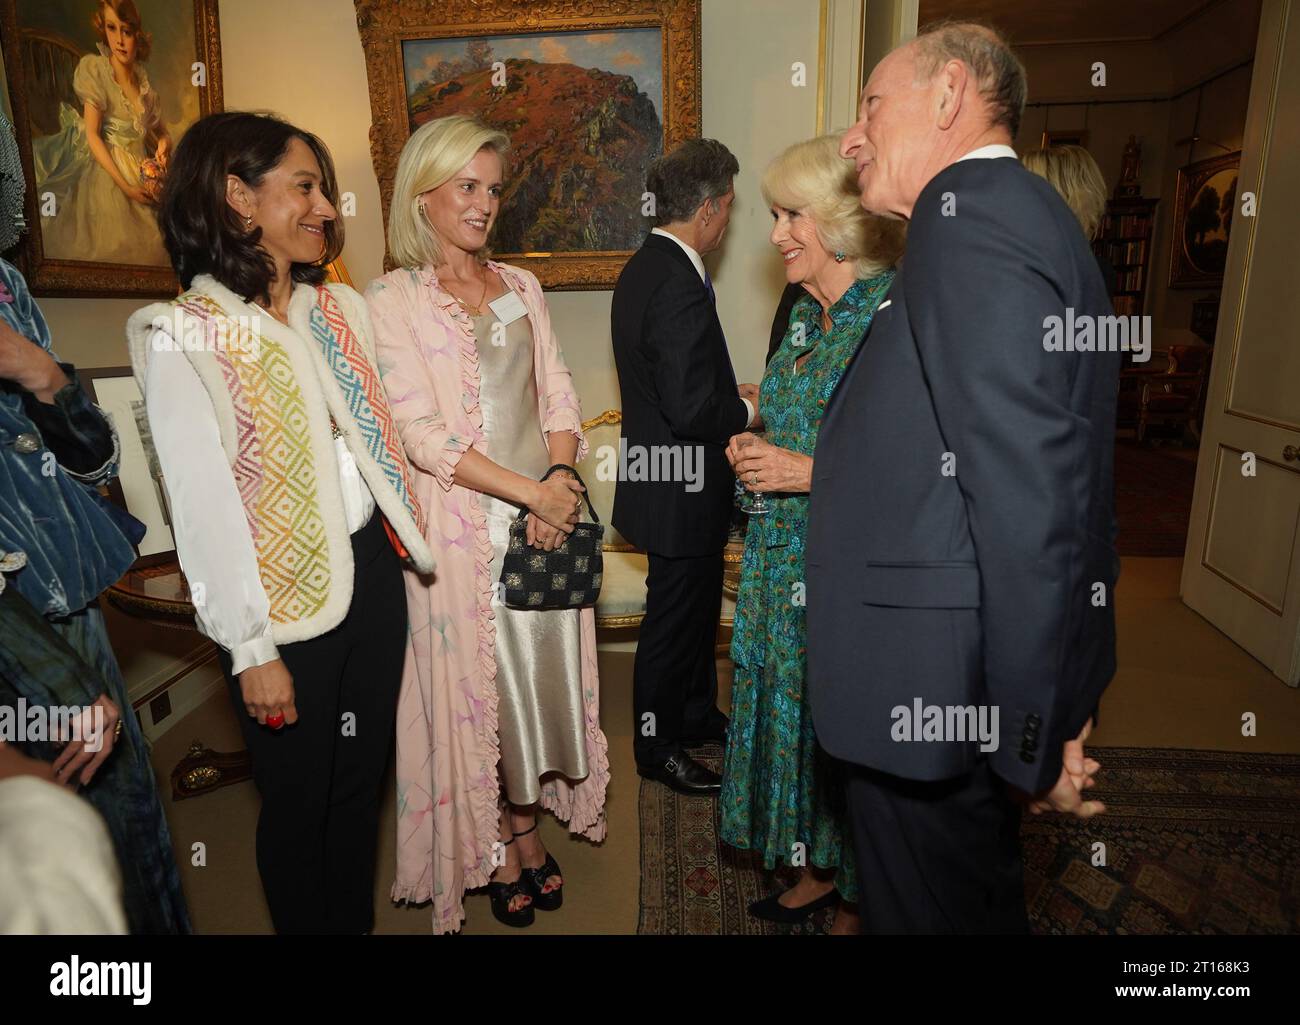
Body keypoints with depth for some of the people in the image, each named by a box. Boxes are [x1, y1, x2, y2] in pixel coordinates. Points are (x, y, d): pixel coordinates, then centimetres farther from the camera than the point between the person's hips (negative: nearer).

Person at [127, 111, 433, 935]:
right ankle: (309, 922, 39)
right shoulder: (184, 337, -10)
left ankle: (359, 919, 41)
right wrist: (252, 649, -12)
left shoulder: (341, 308, 7)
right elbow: (205, 510, -13)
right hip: (286, 598, -5)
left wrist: (405, 543, 8)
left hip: (374, 572, 6)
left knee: (363, 779, 19)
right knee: (300, 800, 14)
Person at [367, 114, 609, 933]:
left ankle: (527, 822, 34)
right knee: (477, 681, 8)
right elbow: (423, 433, -13)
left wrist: (563, 480, -9)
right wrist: (530, 491, -17)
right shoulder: (393, 300, -4)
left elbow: (559, 395, 9)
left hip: (548, 512, 5)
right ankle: (488, 844, 30)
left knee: (545, 671, 12)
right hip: (465, 525, -4)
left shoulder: (521, 286, 12)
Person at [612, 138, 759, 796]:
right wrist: (746, 410, -10)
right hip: (683, 493, -10)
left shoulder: (643, 268, 8)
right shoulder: (680, 285, -24)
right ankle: (658, 746, 28)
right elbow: (691, 409, -28)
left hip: (669, 482, 10)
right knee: (674, 621, 7)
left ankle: (697, 714, 43)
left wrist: (730, 392, 10)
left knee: (697, 606, 24)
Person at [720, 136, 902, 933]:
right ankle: (820, 872, 41)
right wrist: (756, 451, 2)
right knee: (793, 713, 18)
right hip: (786, 565, 8)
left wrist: (809, 472, -20)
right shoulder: (806, 313, 11)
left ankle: (861, 901, 34)